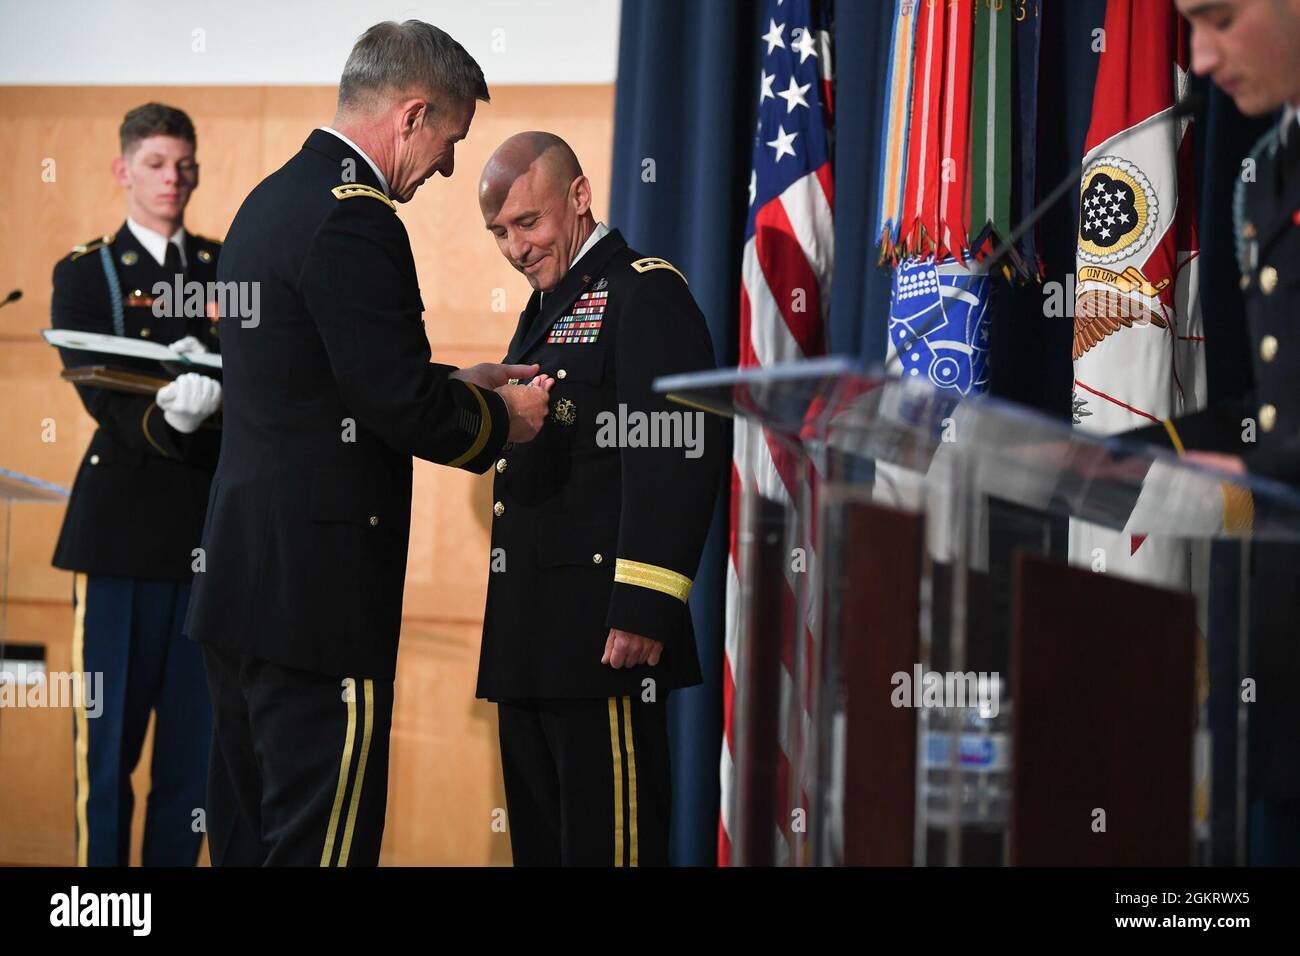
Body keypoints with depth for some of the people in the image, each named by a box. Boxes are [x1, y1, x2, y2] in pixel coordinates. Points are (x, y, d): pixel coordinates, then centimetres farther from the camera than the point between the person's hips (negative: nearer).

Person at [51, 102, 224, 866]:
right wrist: (164, 420, -30)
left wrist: (215, 375, -17)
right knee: (108, 732, -2)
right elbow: (100, 395, -10)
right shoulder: (85, 274, 3)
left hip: (216, 529, 3)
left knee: (197, 736, 5)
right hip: (124, 525, -3)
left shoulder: (229, 269, 12)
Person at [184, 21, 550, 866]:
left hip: (243, 570, 10)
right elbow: (403, 407, -19)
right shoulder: (354, 220, -17)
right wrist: (499, 417, -1)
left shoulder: (270, 200, 15)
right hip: (319, 588, -10)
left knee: (249, 834, 15)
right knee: (323, 838, -5)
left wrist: (457, 387, 20)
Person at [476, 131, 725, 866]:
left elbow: (680, 456, -19)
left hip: (604, 636, -10)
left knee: (606, 842, -9)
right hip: (531, 641, 10)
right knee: (539, 840, 12)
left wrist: (642, 613, -23)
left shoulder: (645, 295, -8)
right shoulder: (549, 310, 23)